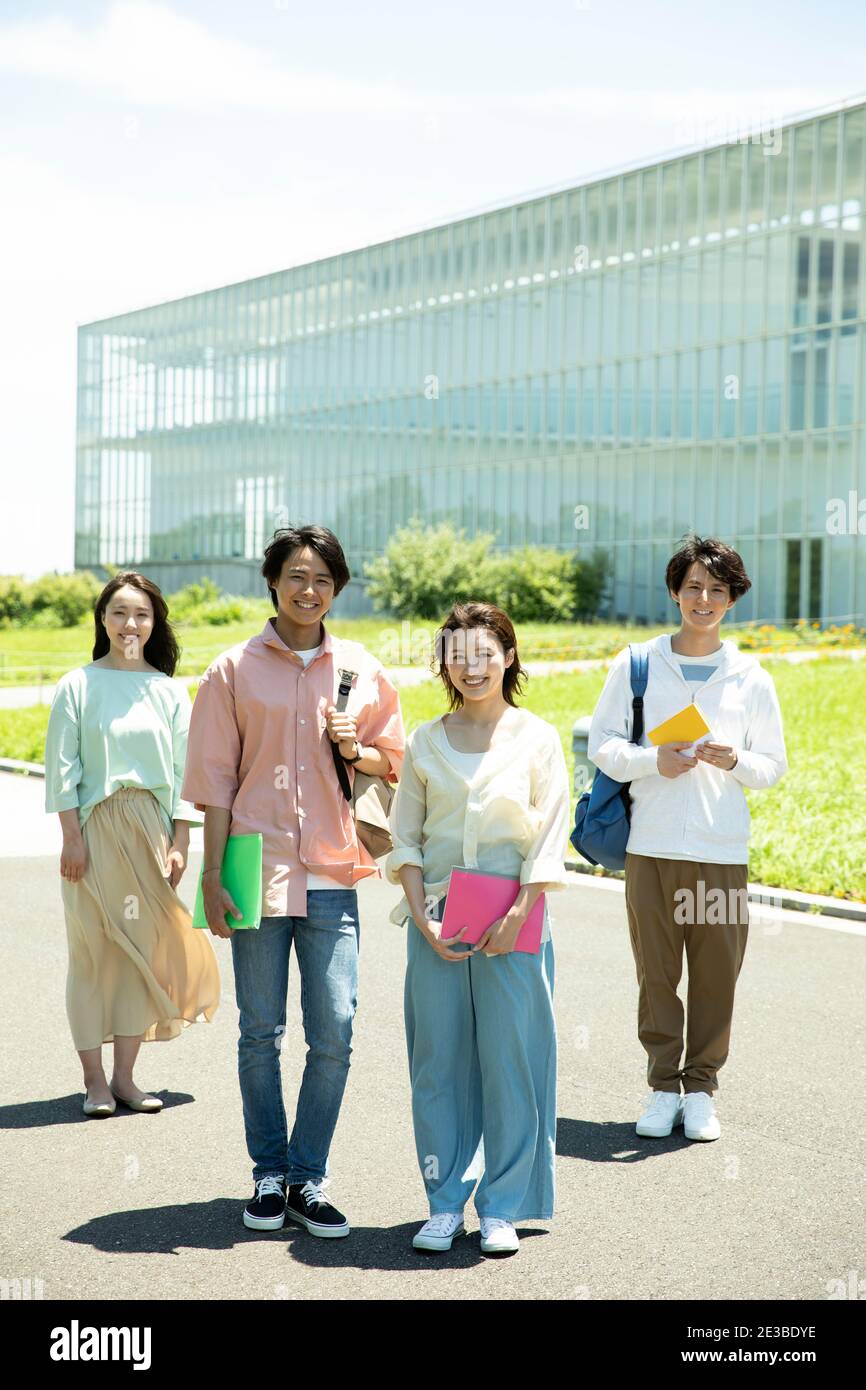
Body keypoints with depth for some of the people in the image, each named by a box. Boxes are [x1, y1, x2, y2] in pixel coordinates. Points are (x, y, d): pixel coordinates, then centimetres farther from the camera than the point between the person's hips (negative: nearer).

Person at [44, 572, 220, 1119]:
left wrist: (180, 842, 0)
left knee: (144, 950, 2)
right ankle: (95, 1080, 5)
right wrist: (72, 837, -9)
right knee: (94, 951, -1)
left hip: (151, 829, 2)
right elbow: (63, 768, -2)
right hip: (95, 829, -2)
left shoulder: (170, 691, 7)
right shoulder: (78, 686, 0)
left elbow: (184, 771, 7)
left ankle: (125, 1076, 11)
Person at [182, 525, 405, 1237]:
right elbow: (216, 779, 2)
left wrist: (357, 751, -6)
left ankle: (309, 1177, 11)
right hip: (259, 873, -1)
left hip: (333, 876, 2)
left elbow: (395, 763, 16)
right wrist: (213, 876, -3)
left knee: (334, 1032, -2)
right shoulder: (235, 670, 3)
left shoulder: (362, 670, 9)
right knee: (261, 1032, 5)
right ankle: (269, 1176, 18)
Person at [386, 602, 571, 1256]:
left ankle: (502, 1209, 10)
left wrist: (517, 916, -11)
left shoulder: (537, 737, 2)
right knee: (438, 1062, 4)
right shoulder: (426, 741, 8)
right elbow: (405, 838, 7)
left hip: (513, 921, -2)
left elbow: (550, 840, -1)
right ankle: (445, 1205, 14)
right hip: (435, 920, 2)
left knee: (510, 1060, 0)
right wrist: (422, 916, -6)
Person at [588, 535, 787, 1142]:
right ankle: (662, 1086, 14)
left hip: (723, 850, 0)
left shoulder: (752, 678, 7)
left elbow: (773, 765, 11)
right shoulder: (636, 665, 5)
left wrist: (735, 761, -10)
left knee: (716, 974, 0)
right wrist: (653, 761, -11)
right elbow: (602, 744, 6)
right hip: (651, 846, 0)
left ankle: (701, 1088, 14)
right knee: (656, 972, 1)